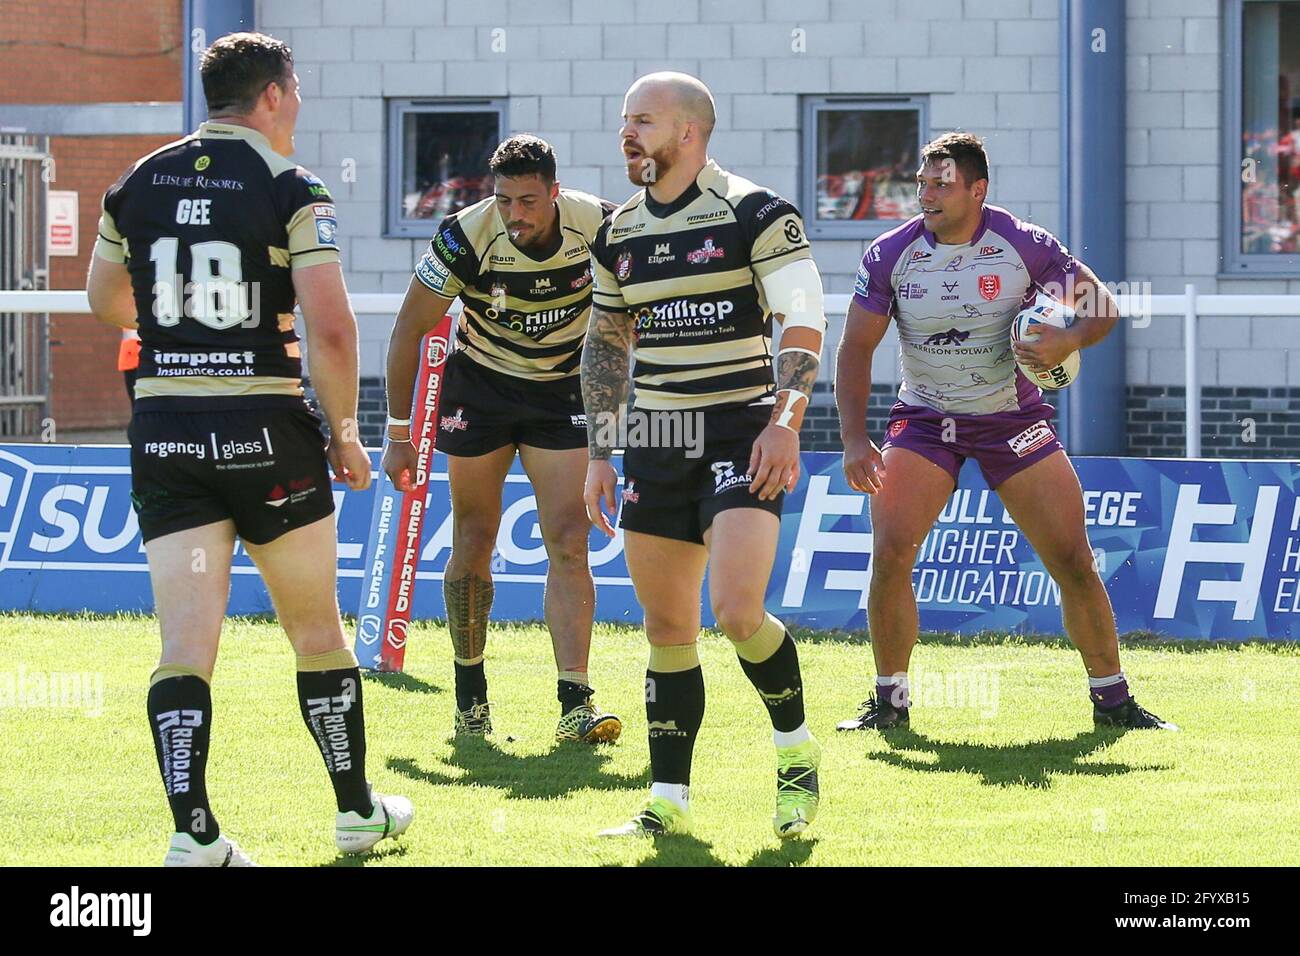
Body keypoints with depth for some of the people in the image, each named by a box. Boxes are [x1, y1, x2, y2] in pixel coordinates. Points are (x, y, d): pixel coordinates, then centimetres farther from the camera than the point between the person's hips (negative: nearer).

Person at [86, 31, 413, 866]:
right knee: (317, 630, 13)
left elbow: (105, 298, 20)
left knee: (186, 642, -2)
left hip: (165, 433, 3)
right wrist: (344, 433, -3)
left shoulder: (138, 185, 6)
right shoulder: (292, 191, -8)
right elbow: (330, 326, -15)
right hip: (267, 427, -3)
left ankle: (193, 832, -13)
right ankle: (359, 810, 24)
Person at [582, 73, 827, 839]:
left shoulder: (754, 213, -8)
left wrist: (785, 422, -20)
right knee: (668, 629, 5)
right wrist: (600, 454, 14)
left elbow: (804, 323, -10)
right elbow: (606, 346, 19)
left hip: (742, 435, -6)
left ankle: (797, 749, 4)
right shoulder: (620, 234, 11)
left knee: (738, 612, -20)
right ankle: (670, 802, 12)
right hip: (656, 445, 6)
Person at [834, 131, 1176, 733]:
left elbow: (1102, 306, -2)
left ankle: (1113, 700, 10)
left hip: (1013, 419, -1)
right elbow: (856, 346, -4)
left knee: (1074, 562, -5)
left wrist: (1068, 342, -25)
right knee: (889, 551, -17)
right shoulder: (890, 254, -9)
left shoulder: (1024, 246, -12)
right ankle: (889, 701, -3)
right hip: (923, 422, 1)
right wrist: (854, 441, -14)